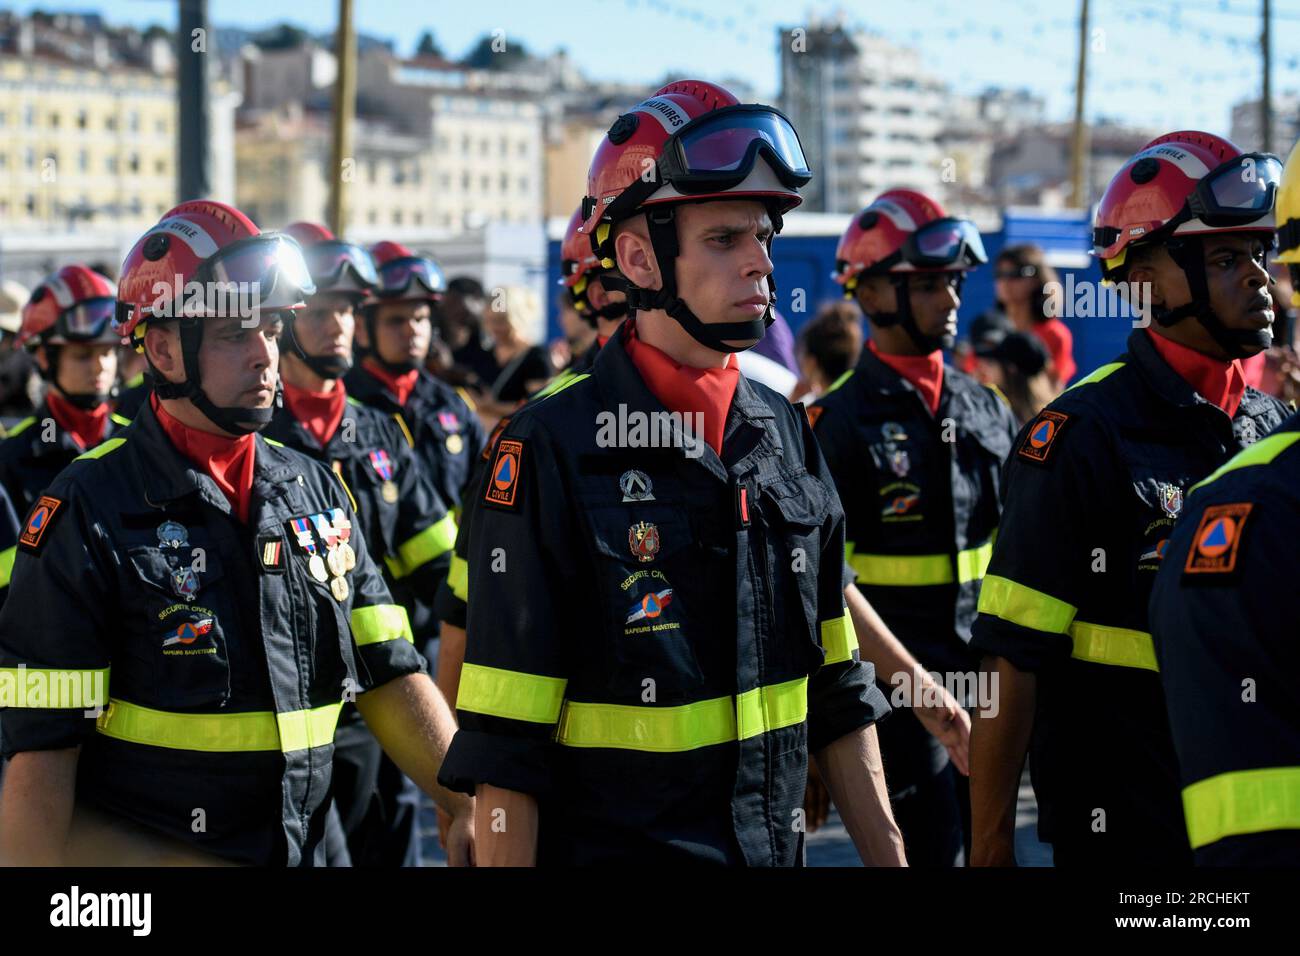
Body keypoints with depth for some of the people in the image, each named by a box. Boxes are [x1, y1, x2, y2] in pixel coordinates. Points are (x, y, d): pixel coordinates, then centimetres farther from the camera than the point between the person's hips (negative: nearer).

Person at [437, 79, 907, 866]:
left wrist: (888, 854, 8)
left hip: (776, 846, 6)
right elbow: (505, 753, -13)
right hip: (610, 848, -6)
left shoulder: (785, 433, 6)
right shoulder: (552, 450, -13)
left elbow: (837, 692, 12)